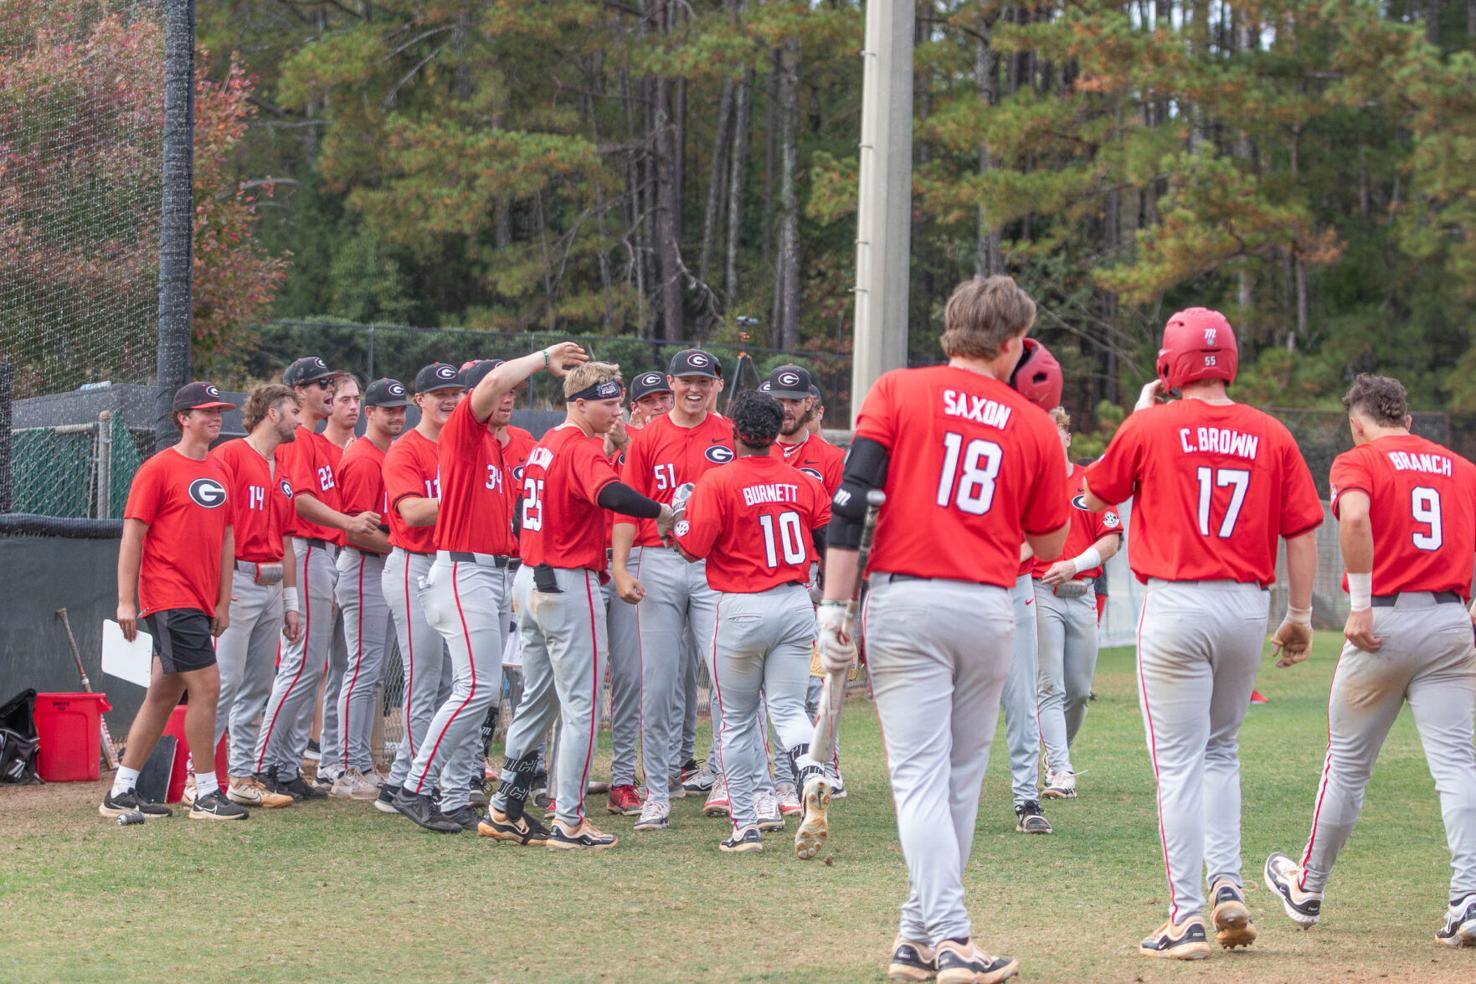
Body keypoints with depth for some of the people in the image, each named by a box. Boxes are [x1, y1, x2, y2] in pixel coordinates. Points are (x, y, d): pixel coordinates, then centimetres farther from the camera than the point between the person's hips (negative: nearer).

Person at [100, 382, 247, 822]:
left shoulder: (220, 471, 15)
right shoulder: (158, 469, -7)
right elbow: (132, 535, -8)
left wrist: (223, 601, 15)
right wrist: (126, 601, -12)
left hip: (200, 602, 8)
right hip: (170, 599, -8)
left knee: (165, 694, 9)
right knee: (206, 684, -12)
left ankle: (121, 793, 16)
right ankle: (206, 794, -5)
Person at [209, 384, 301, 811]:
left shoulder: (283, 472, 19)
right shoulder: (230, 455, -5)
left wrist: (291, 601, 20)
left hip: (272, 586, 8)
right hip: (237, 580, -8)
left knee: (258, 687, 7)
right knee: (225, 682, -12)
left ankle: (242, 778, 11)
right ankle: (198, 776, -10)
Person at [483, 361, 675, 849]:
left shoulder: (544, 445, 13)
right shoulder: (582, 449, -15)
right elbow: (611, 494, -35)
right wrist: (660, 510, -23)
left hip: (529, 580, 9)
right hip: (569, 585, -9)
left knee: (537, 701, 17)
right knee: (581, 706, -3)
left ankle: (504, 811, 19)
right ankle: (568, 822, -3)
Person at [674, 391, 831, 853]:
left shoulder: (717, 482, -10)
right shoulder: (804, 483, 4)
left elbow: (692, 548, -12)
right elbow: (830, 546, 8)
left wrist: (677, 517, 7)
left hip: (741, 608, -3)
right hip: (797, 605, 3)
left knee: (737, 721, 8)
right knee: (789, 708, 6)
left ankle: (745, 825, 7)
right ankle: (811, 769, -27)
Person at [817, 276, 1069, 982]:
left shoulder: (897, 392, 2)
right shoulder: (1034, 427, 8)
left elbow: (851, 503, -7)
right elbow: (1051, 542, 16)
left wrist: (834, 606, -7)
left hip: (905, 603, -2)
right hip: (989, 607, 2)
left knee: (919, 775, -5)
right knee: (961, 777, 13)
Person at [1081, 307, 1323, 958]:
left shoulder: (1151, 428, -5)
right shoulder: (1271, 435, 3)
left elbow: (1095, 495, 11)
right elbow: (1302, 530, 4)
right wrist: (1300, 613, 12)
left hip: (1176, 605, -4)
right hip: (1248, 609, 4)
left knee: (1179, 763, 0)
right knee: (1221, 750, 21)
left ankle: (1187, 918, -3)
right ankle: (1227, 885, 8)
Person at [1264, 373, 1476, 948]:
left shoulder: (1357, 462, -1)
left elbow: (1354, 517, -22)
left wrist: (1360, 605, -18)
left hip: (1383, 624, -3)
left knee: (1347, 763, 10)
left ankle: (1308, 890, 26)